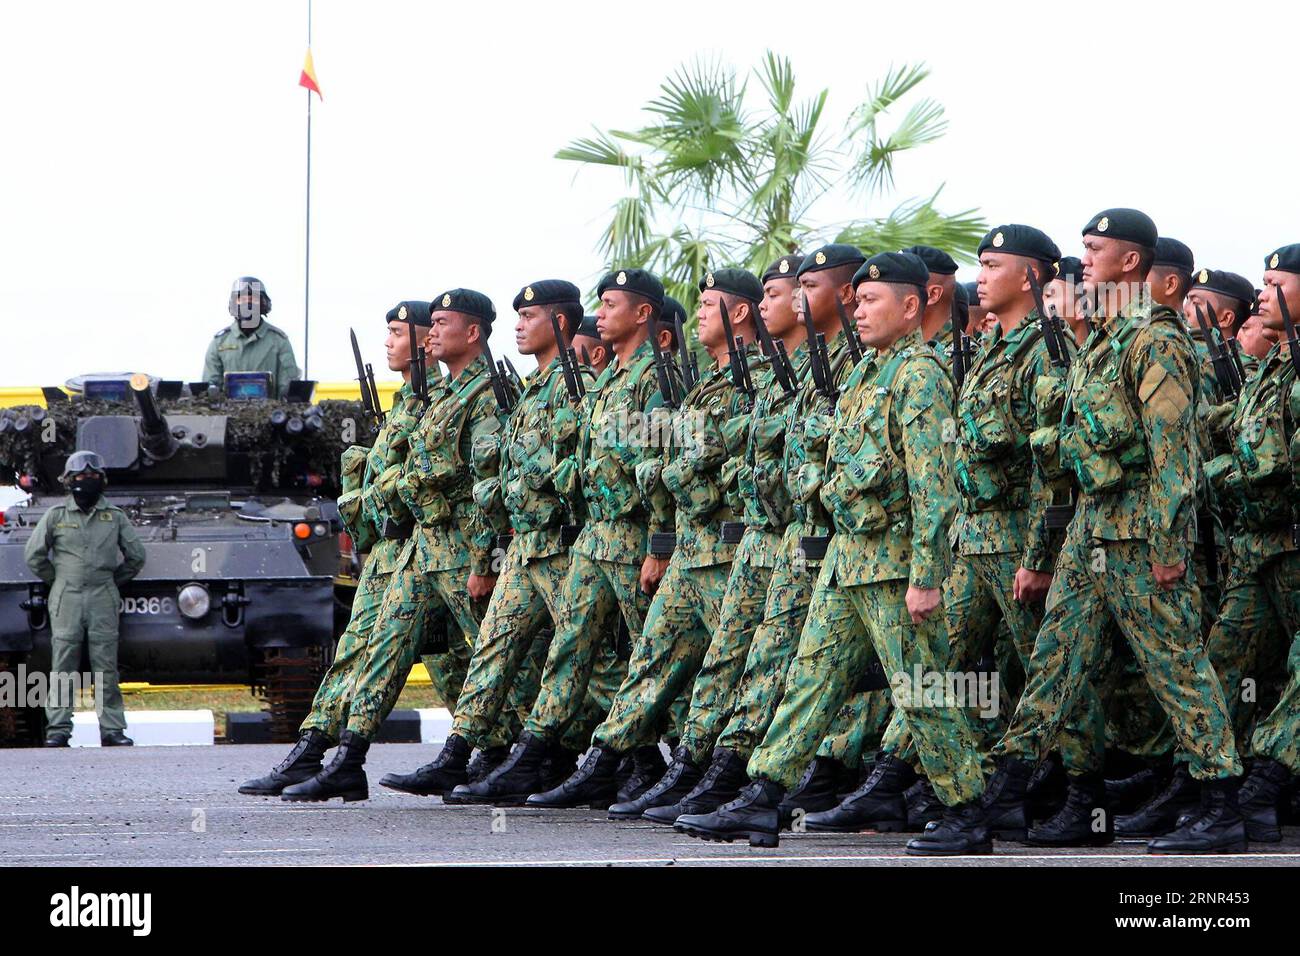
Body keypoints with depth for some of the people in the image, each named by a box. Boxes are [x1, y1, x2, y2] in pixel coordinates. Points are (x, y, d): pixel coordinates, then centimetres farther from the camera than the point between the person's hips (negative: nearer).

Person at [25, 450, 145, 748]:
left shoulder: (114, 516, 9)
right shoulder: (56, 515, 6)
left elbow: (136, 556, 16)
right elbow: (34, 555, 11)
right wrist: (57, 581, 10)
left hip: (103, 600, 1)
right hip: (66, 600, -1)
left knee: (106, 667, -2)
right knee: (63, 667, -4)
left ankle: (112, 729, 1)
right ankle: (58, 729, -2)